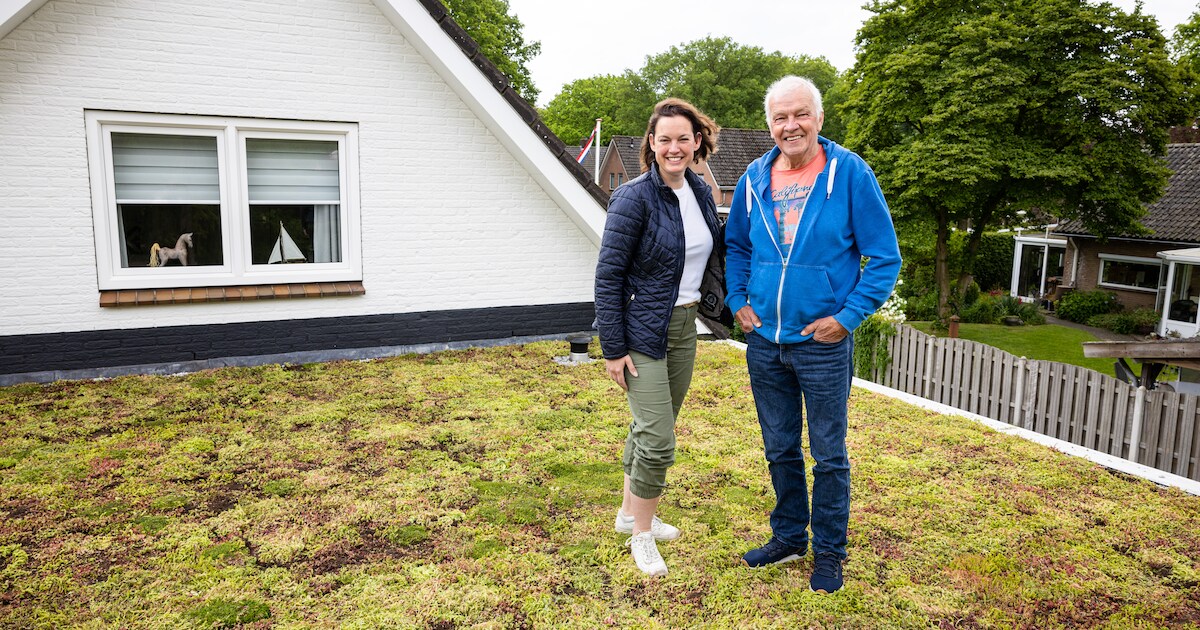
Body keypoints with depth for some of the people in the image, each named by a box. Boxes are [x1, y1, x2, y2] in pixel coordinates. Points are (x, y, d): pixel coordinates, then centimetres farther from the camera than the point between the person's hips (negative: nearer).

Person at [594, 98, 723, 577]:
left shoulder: (701, 192, 4)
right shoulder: (635, 198, -16)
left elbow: (714, 252, 19)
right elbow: (607, 274, -15)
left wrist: (723, 301, 4)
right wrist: (613, 348, -16)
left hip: (684, 327, 7)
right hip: (643, 331, -7)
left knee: (651, 429, 18)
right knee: (659, 440, -6)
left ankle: (631, 512, 36)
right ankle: (641, 534, 16)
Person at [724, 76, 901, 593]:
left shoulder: (850, 173, -9)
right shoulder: (754, 179, 3)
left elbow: (884, 257, -7)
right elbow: (736, 246, 18)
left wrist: (848, 317, -13)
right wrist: (738, 302, 6)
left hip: (824, 342, -4)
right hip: (764, 341, 4)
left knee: (829, 455, 9)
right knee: (779, 449, 17)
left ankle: (829, 551, 27)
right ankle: (788, 537, 35)